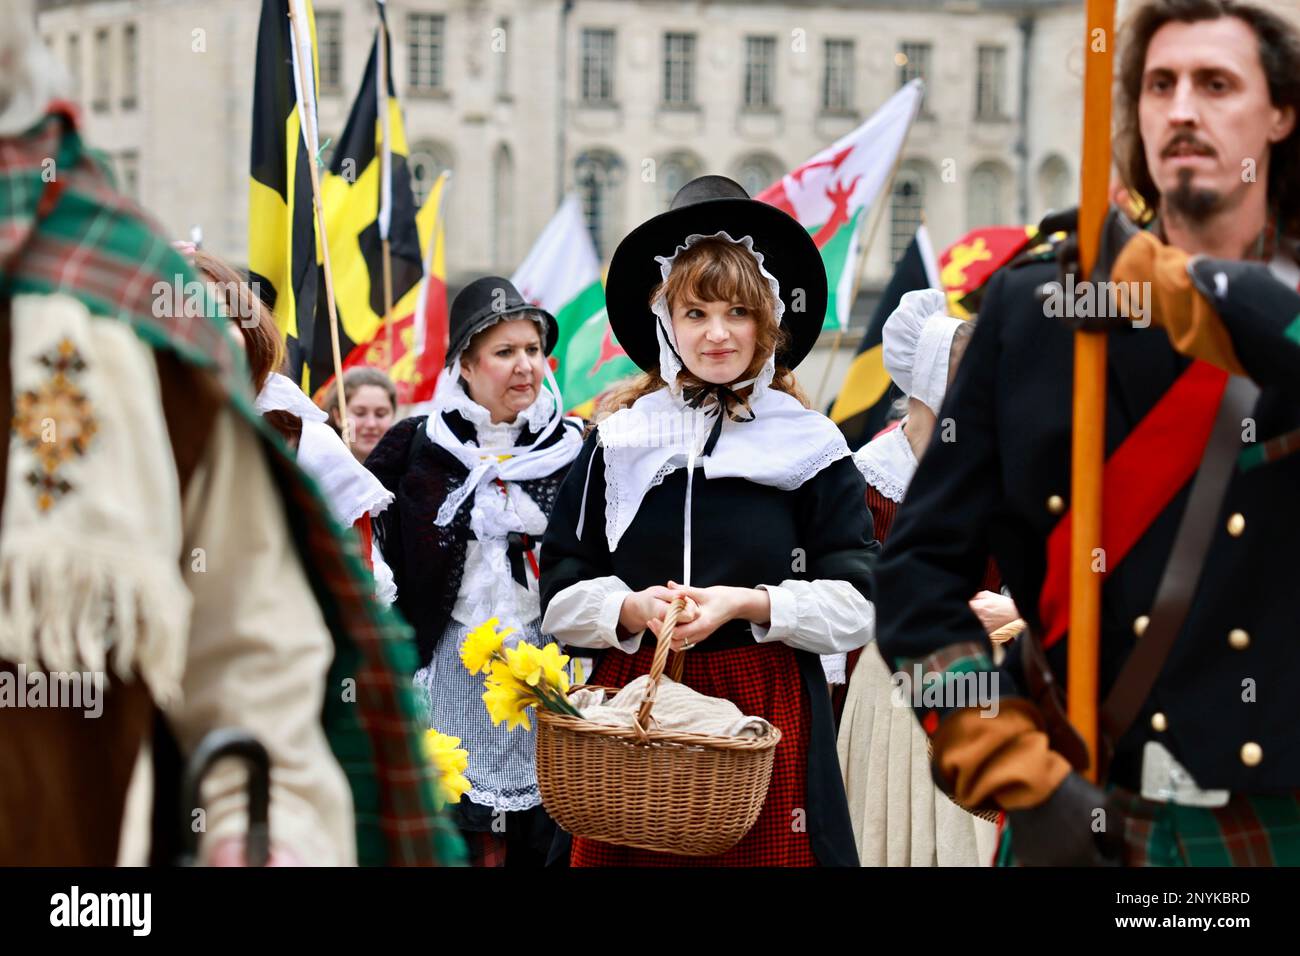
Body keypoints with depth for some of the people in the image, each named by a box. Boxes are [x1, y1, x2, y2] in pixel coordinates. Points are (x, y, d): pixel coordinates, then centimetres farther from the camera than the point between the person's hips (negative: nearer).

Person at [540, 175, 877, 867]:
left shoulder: (808, 448, 6)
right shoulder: (617, 444, 10)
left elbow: (856, 606, 1)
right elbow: (561, 597, 9)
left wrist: (747, 605, -13)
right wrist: (633, 609, -11)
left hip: (767, 712, -1)